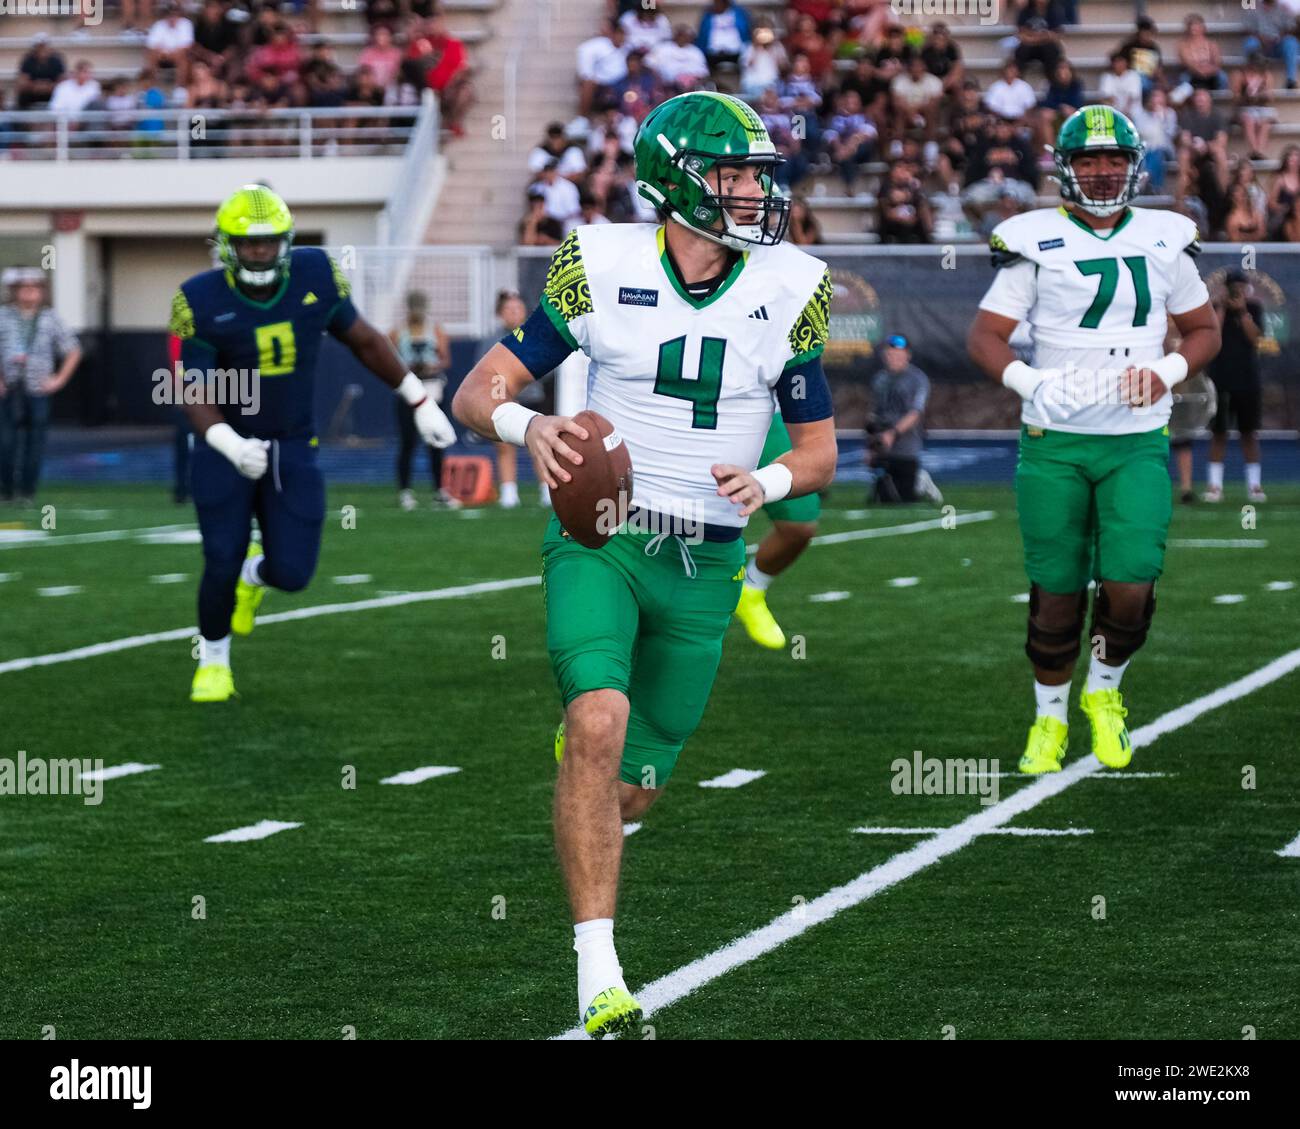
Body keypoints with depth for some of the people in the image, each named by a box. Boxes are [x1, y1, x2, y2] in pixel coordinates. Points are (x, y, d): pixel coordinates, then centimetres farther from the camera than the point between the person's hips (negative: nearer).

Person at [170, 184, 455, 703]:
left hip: (293, 448, 2)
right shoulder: (202, 302, -16)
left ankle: (255, 572, 34)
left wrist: (421, 402, 10)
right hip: (225, 447, -2)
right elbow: (196, 393, -17)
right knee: (221, 566, -6)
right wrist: (231, 445, -36)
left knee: (292, 573, -5)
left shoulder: (315, 276, -8)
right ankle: (213, 661, 23)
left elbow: (364, 340, 7)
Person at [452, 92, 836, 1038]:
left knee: (634, 787, 7)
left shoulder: (787, 291, 0)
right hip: (600, 538, -3)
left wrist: (768, 482, -15)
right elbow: (476, 392, -2)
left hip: (704, 565, 3)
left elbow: (819, 453, 8)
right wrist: (527, 426, -25)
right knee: (600, 727, -26)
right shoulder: (602, 269, -5)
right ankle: (600, 978, -24)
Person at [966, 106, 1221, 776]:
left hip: (1138, 444, 1)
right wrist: (1033, 382, -21)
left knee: (1131, 586, -11)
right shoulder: (1035, 242, -3)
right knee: (1057, 591, 3)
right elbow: (984, 337, -3)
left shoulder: (1165, 241, 6)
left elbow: (1204, 329, 16)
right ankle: (1049, 716, 24)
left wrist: (1169, 372, -4)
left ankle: (1104, 693, 17)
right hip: (1054, 443, -1)